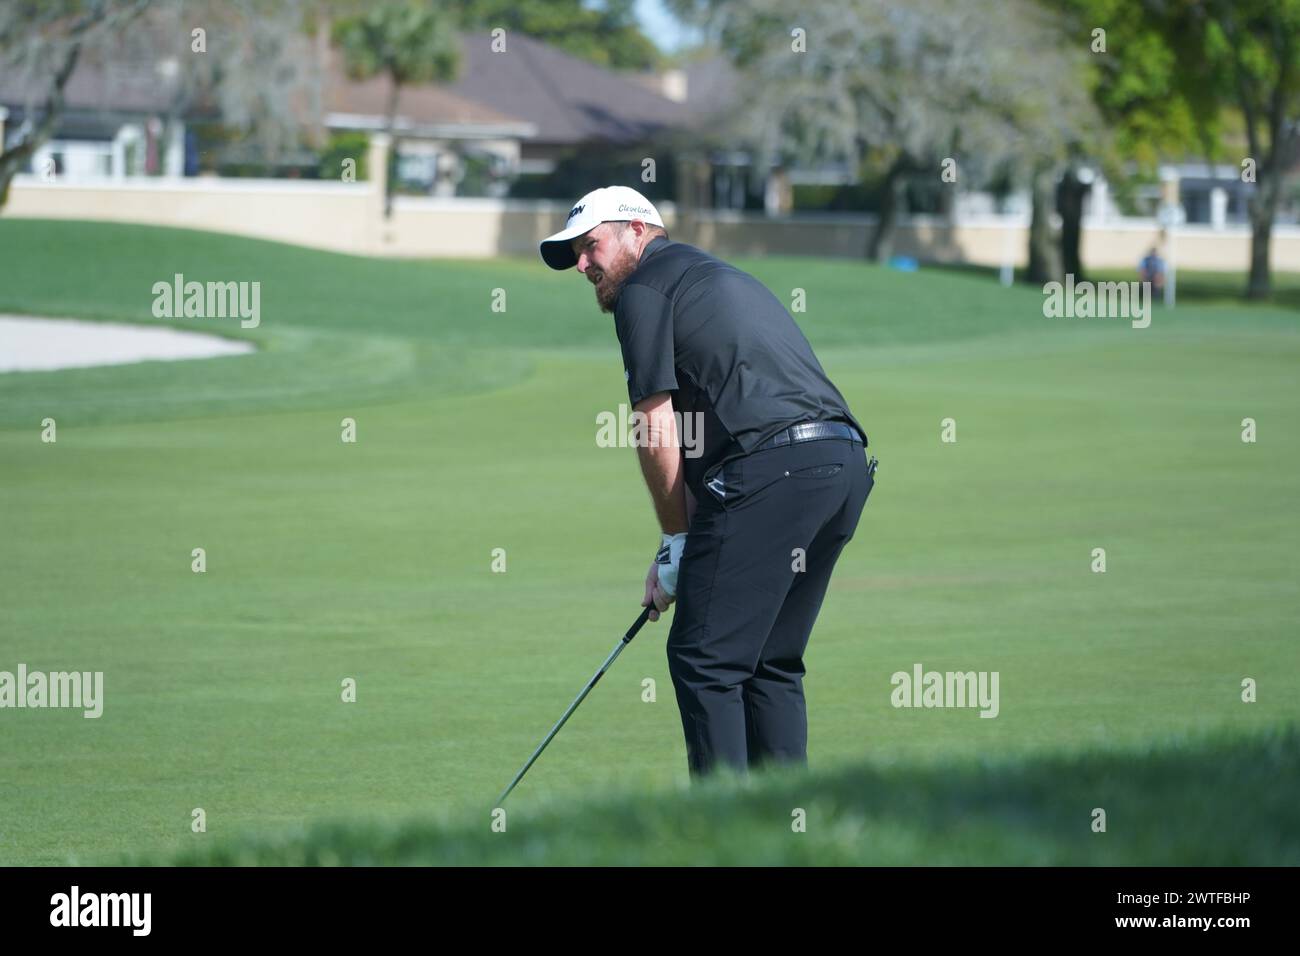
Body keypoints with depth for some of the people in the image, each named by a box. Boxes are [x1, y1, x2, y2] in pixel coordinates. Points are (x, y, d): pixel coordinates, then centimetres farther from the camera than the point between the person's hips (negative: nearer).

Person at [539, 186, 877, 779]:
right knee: (772, 662, 15)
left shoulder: (644, 289, 4)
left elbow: (657, 435, -1)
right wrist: (695, 536, 24)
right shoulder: (721, 277, 31)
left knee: (705, 659, -4)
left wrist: (675, 541, 9)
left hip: (770, 468, -9)